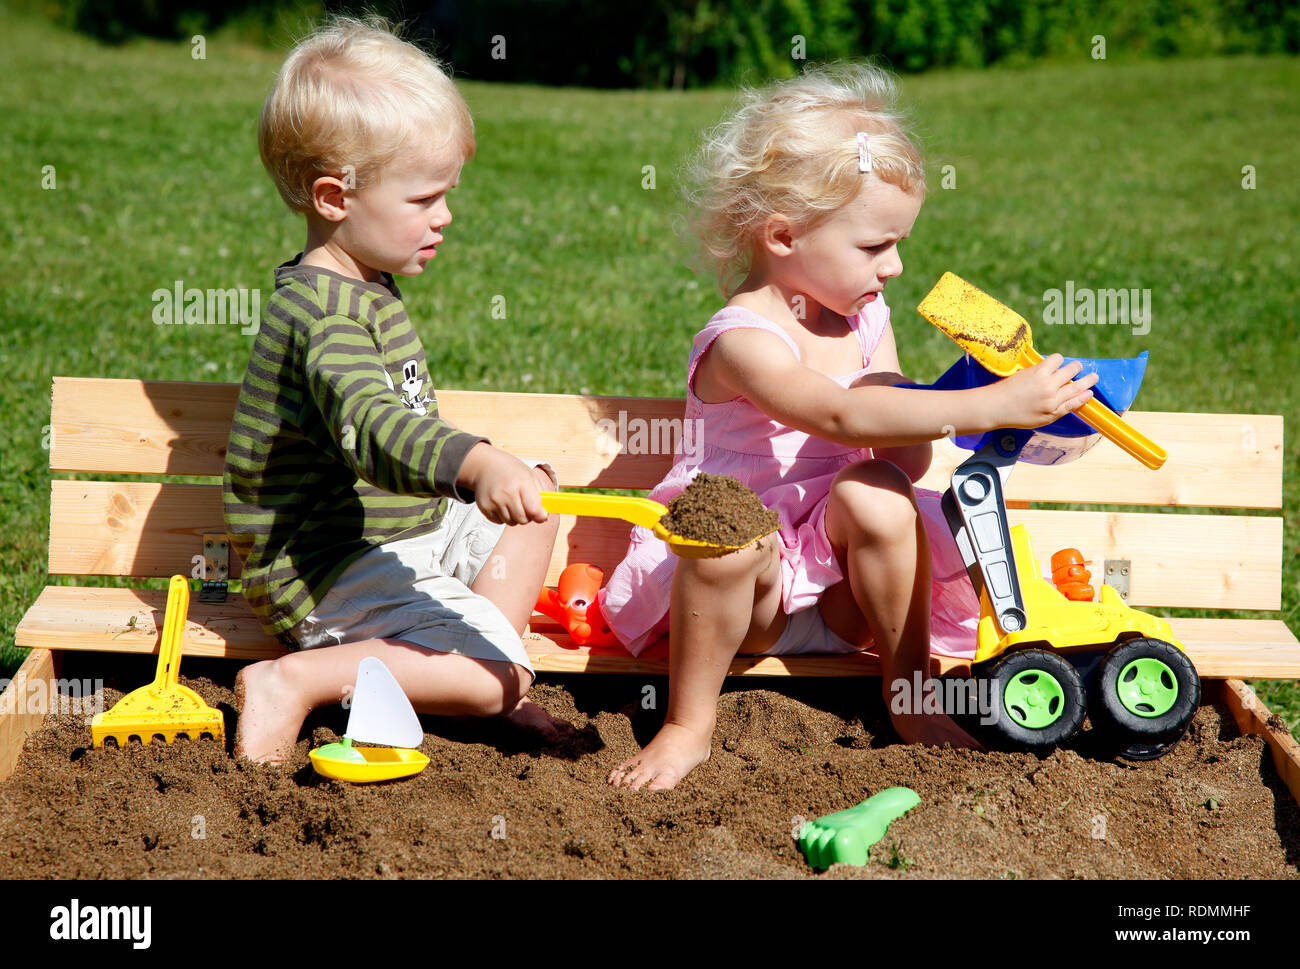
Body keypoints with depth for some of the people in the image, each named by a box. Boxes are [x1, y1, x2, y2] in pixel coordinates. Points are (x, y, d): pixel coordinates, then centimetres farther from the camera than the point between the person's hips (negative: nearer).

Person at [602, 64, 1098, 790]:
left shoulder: (866, 319, 4)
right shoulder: (744, 341, -21)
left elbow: (905, 457, 4)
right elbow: (846, 417, -39)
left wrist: (928, 419, -21)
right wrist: (990, 407, -42)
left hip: (837, 576, 5)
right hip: (753, 592, -5)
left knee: (876, 490, -25)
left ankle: (908, 689, -9)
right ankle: (689, 725, -18)